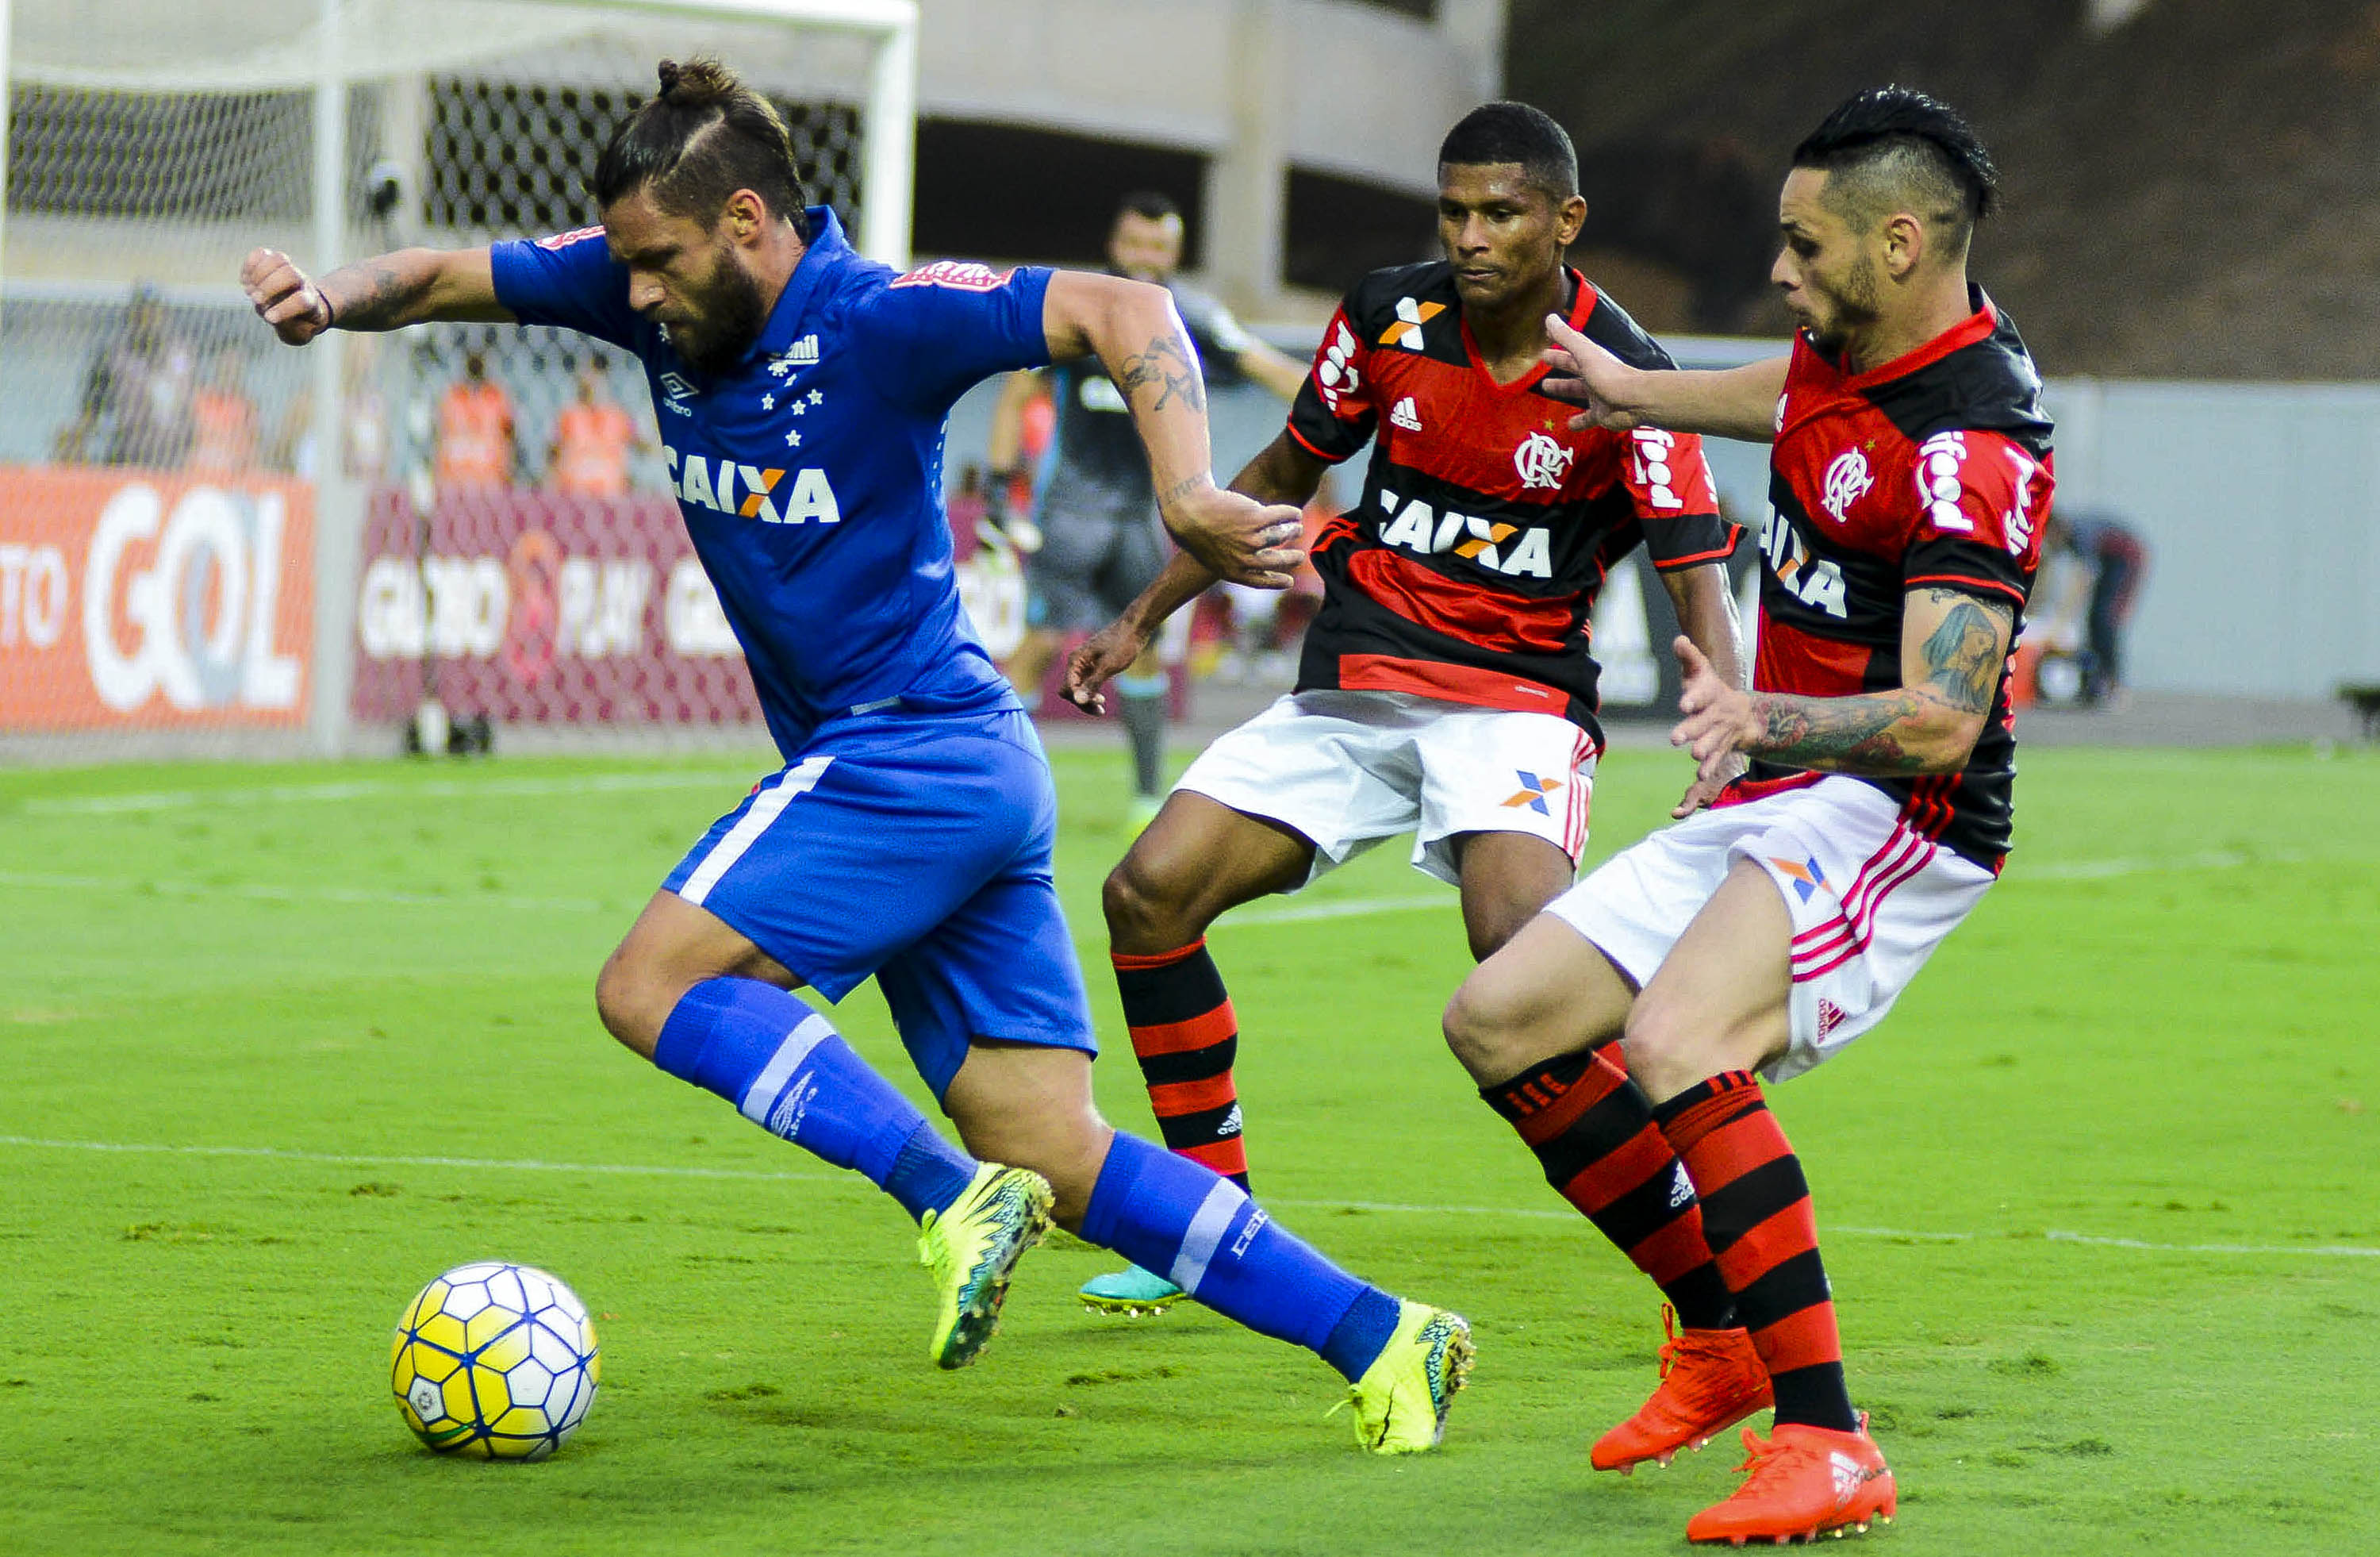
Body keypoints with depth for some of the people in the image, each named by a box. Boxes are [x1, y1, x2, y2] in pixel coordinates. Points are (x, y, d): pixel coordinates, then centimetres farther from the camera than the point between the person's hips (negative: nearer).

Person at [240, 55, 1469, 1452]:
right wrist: (332, 299, -10)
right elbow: (450, 280, 11)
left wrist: (1188, 495, -37)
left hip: (909, 750, -9)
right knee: (1055, 1156, 3)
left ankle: (953, 1195, -17)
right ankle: (1378, 1337, 3)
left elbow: (1121, 312, -22)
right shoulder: (661, 296, 6)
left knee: (651, 987, -11)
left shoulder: (875, 320, -16)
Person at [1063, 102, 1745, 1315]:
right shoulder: (1389, 317, -1)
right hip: (1354, 689, 5)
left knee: (1521, 947, -31)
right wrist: (1142, 620, 18)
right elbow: (1283, 474, 15)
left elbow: (1696, 578, -18)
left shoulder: (1624, 379, -13)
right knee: (1149, 890, -8)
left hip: (1520, 696, -5)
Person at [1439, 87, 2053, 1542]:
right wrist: (1639, 391, 44)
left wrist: (1763, 718, -44)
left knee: (1676, 1045, -33)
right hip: (1770, 807, 10)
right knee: (1498, 1022, 6)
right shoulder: (1849, 348, 5)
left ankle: (1827, 1441, -30)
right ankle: (1727, 1336, 17)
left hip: (1893, 819, -10)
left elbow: (1942, 722, -30)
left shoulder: (1973, 448, -23)